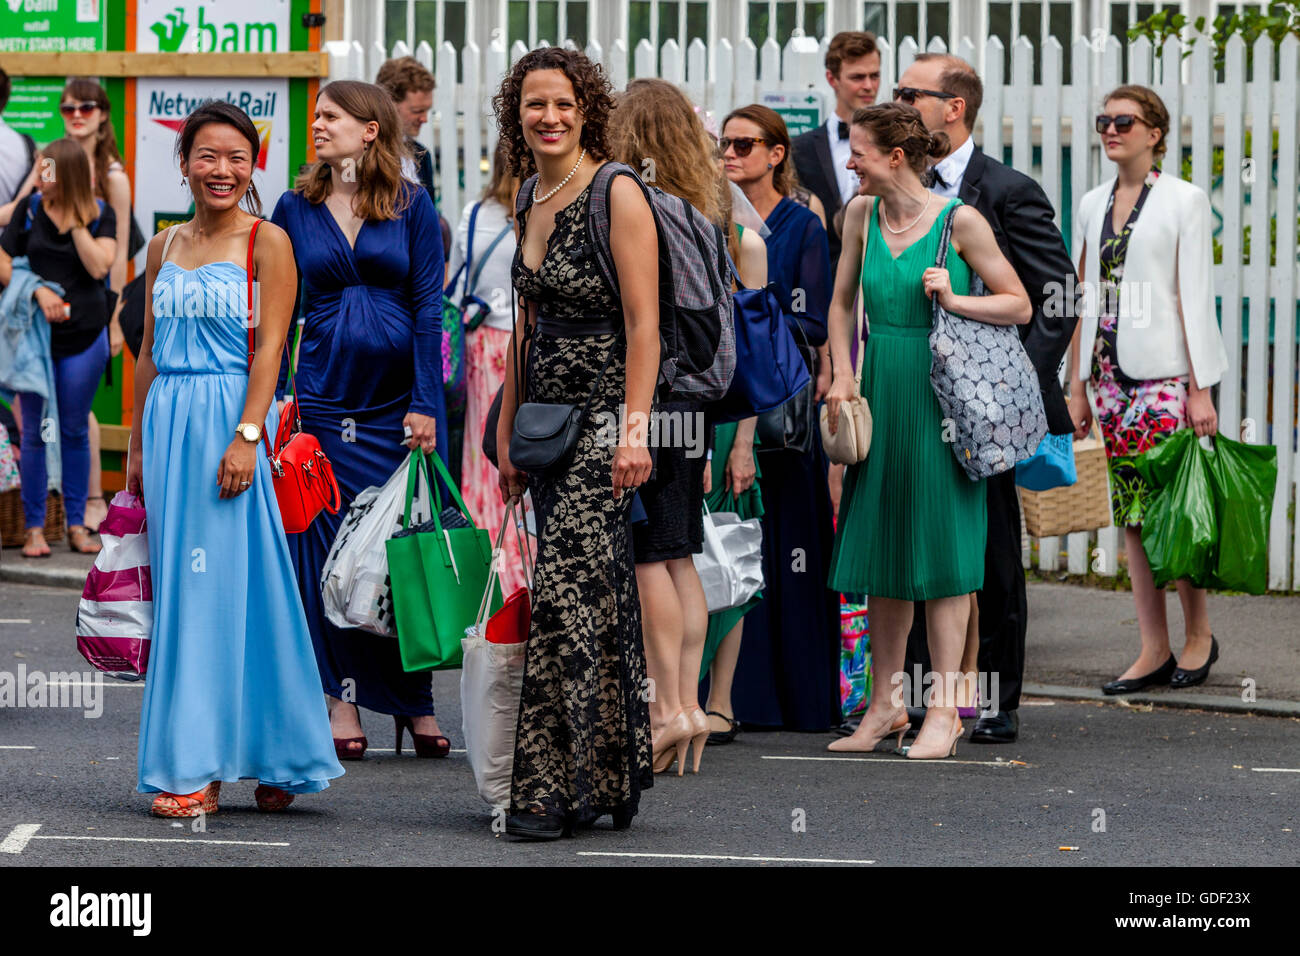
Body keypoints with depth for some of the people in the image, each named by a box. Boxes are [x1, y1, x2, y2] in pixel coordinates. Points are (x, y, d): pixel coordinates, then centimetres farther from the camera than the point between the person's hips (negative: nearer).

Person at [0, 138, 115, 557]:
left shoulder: (100, 214, -1)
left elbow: (98, 266, -14)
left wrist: (75, 220, -16)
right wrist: (37, 290, -16)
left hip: (84, 334, 0)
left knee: (75, 431, 8)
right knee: (35, 432, 2)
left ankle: (76, 523, 16)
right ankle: (34, 527, 8)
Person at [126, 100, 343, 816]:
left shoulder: (267, 242, -2)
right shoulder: (165, 247, 14)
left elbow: (269, 348, -9)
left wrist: (245, 436, -19)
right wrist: (138, 446, 14)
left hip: (230, 417, -6)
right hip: (168, 421, 6)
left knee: (217, 587, -7)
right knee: (180, 587, 4)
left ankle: (201, 767, -5)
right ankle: (195, 760, 9)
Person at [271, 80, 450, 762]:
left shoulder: (411, 206, 1)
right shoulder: (296, 209, 6)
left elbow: (428, 307, -3)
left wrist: (426, 404, -9)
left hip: (400, 394, -1)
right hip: (326, 397, 1)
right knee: (333, 548, 0)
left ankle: (417, 703, 9)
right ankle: (344, 700, 7)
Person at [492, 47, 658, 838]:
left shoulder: (617, 194, -9)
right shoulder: (530, 201, 14)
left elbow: (644, 321, -14)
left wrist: (635, 429, -20)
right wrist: (508, 433, 19)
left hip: (603, 422, -7)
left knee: (568, 594, -11)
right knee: (599, 603, 9)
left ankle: (555, 786, -9)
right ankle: (610, 779, 13)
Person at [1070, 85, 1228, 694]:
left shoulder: (1184, 200, -2)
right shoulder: (1094, 205, 13)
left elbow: (1195, 297, -6)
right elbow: (1084, 300, 15)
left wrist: (1201, 389, -10)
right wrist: (1077, 386, 12)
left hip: (1165, 372, -5)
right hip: (1110, 372, 5)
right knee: (1130, 513, 4)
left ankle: (1198, 634, 9)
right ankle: (1153, 650, 8)